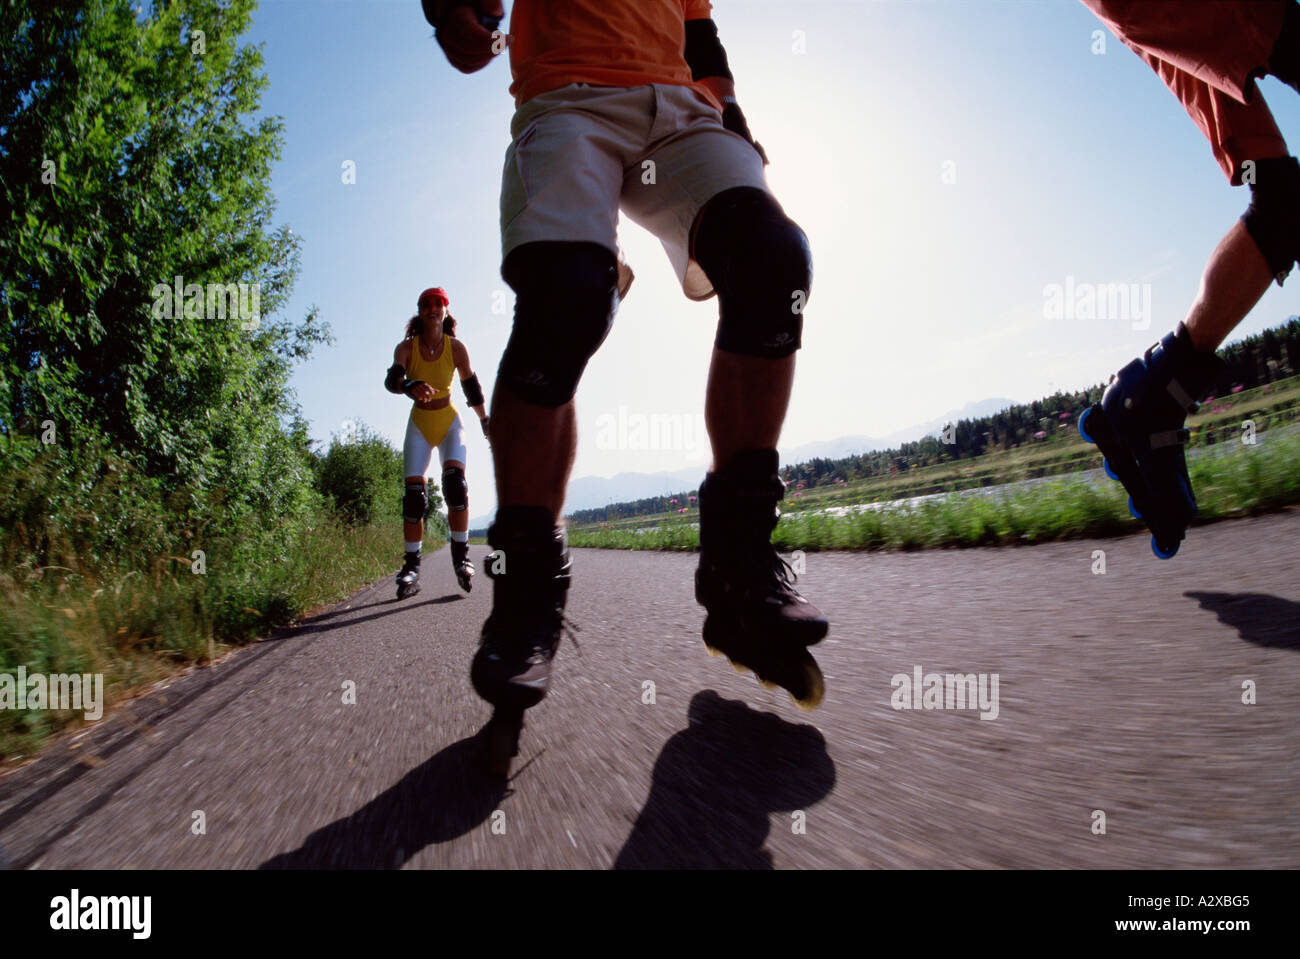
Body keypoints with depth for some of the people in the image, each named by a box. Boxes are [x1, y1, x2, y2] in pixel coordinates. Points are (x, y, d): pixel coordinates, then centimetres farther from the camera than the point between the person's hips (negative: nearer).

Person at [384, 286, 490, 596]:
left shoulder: (455, 348, -9)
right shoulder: (407, 347, -10)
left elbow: (472, 389, 1)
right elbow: (391, 379, -28)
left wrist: (487, 427, 6)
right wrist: (411, 387, -50)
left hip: (449, 422, -1)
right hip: (419, 423, 1)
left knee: (455, 482, -22)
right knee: (413, 491, -8)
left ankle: (461, 557, -16)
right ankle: (412, 565, -2)